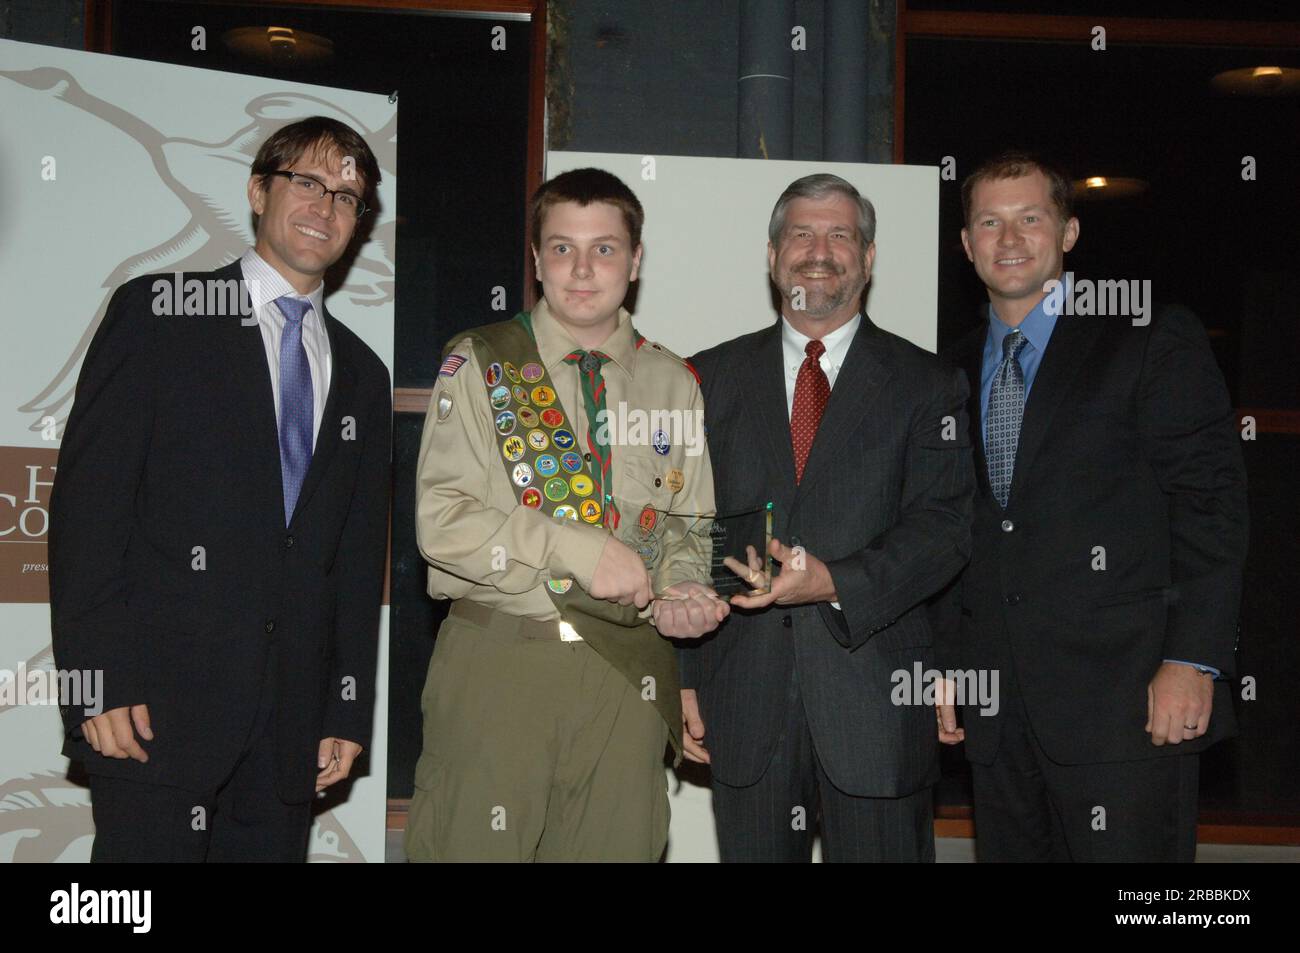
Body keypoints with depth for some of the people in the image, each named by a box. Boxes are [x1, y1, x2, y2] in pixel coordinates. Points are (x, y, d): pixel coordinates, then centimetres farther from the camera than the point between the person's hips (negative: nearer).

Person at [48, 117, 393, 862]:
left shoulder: (362, 375, 16)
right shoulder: (160, 313, 2)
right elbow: (87, 500, -5)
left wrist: (348, 712, 8)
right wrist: (98, 681, -13)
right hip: (157, 702, -4)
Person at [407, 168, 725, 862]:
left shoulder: (673, 384, 11)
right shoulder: (479, 364, 1)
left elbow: (688, 523, 16)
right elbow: (441, 519, -8)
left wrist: (680, 588, -6)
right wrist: (580, 550, -15)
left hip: (628, 672, 3)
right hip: (497, 660, -3)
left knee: (615, 844, 8)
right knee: (475, 843, 2)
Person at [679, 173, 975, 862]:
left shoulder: (925, 385, 5)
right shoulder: (712, 380, 9)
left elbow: (943, 525, -5)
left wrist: (836, 583, -22)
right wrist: (682, 676, 2)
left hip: (875, 705, -1)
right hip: (744, 703, 1)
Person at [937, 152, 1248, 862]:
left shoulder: (1154, 341, -1)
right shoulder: (958, 370, 15)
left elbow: (1211, 503, -6)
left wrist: (1192, 662, -14)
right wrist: (949, 668, 11)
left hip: (1123, 696, -5)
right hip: (997, 708, 5)